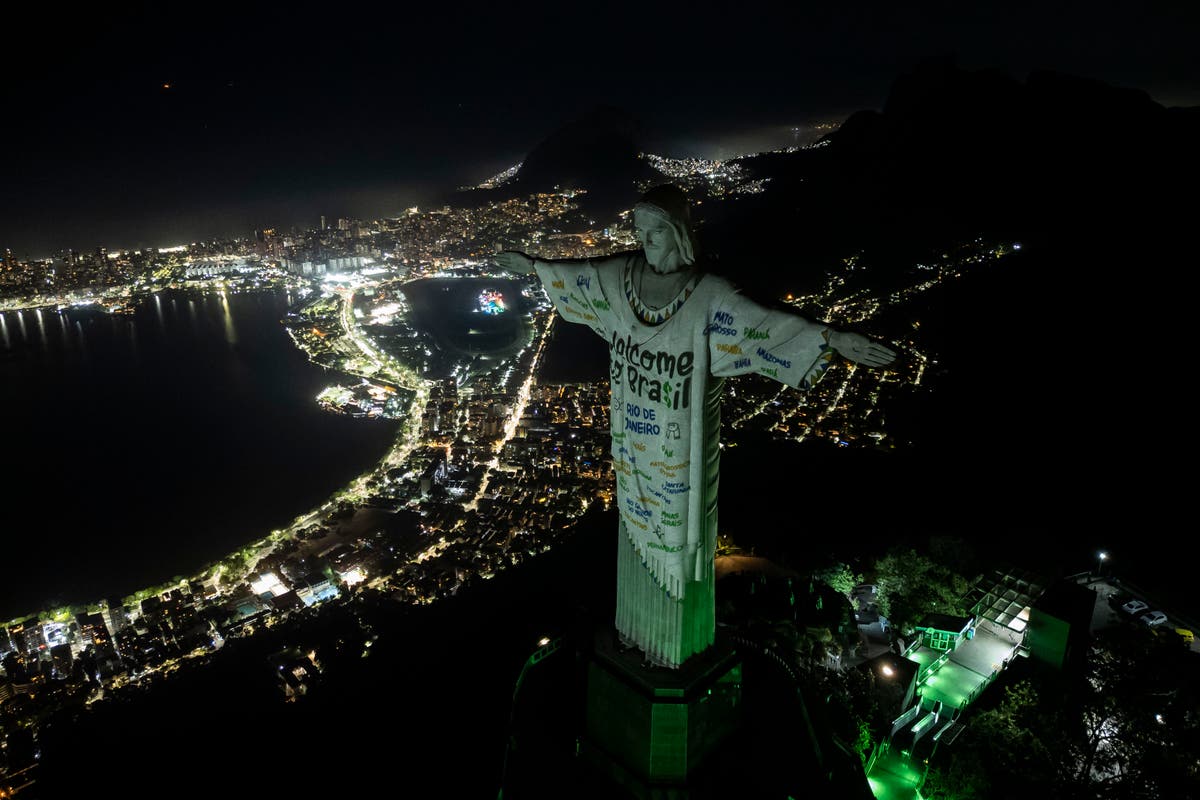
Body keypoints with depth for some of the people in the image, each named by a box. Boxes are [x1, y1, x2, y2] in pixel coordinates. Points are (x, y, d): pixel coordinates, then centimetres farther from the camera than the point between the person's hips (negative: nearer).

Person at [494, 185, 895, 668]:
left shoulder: (707, 294, -19)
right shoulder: (620, 276, -3)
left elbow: (764, 323, -28)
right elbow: (576, 277, 15)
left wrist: (832, 339, -39)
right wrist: (531, 265, 27)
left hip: (680, 443, -5)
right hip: (634, 435, 5)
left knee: (677, 528, 10)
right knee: (638, 521, 21)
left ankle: (678, 639, 33)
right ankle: (640, 623, 45)